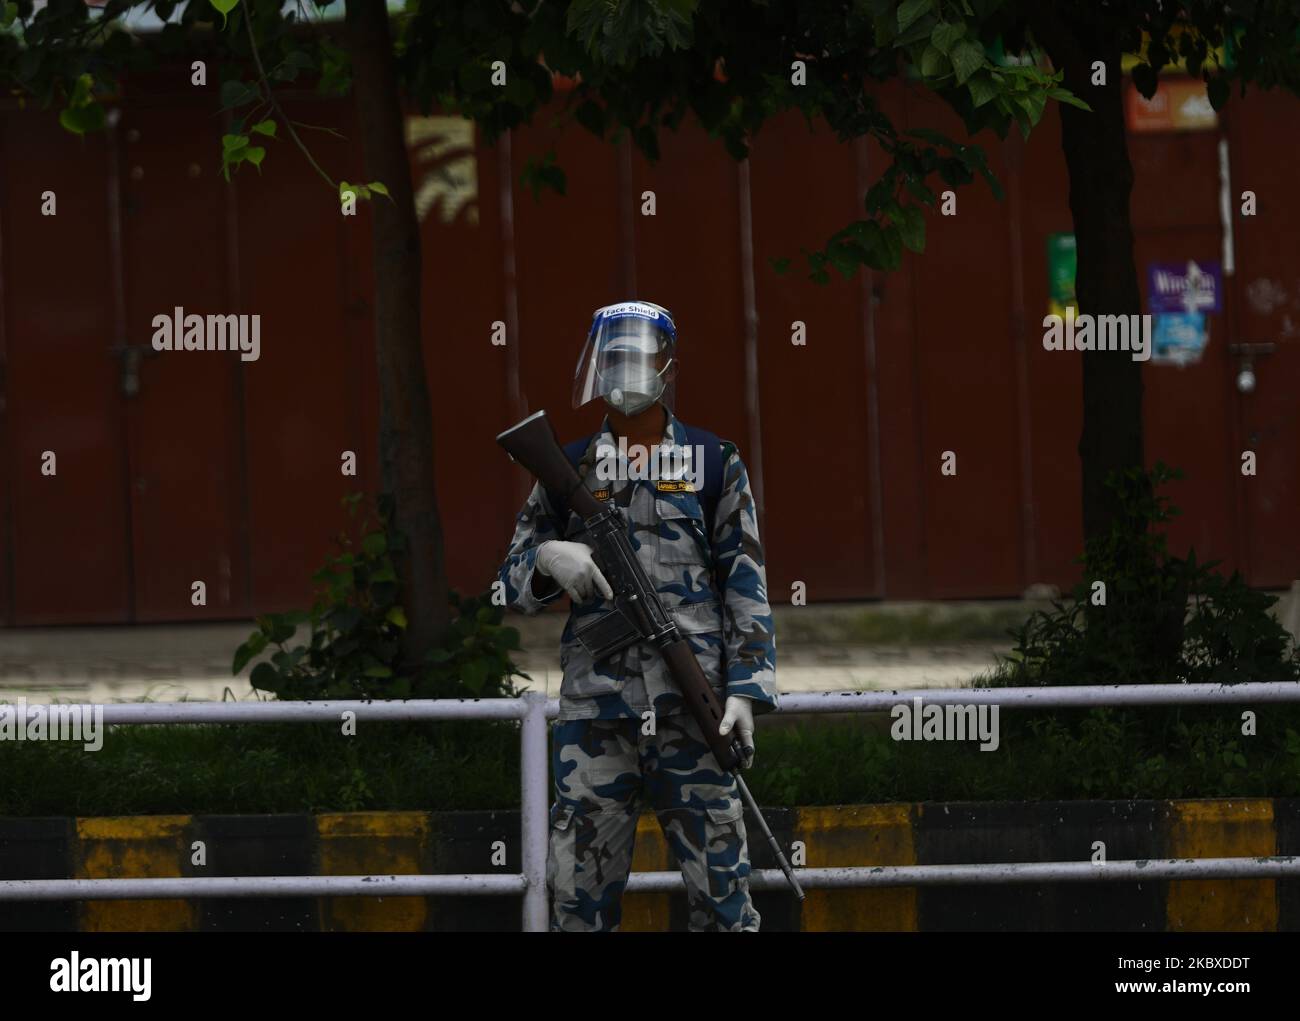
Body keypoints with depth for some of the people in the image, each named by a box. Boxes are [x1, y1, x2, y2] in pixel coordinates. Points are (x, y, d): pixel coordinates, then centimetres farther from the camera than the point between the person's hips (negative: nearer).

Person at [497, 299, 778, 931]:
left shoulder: (713, 463, 9)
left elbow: (745, 583, 6)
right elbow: (514, 582, 15)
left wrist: (746, 688, -5)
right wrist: (548, 559, -9)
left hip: (691, 705, -2)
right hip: (593, 705, 2)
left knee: (718, 881, -5)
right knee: (580, 892, -1)